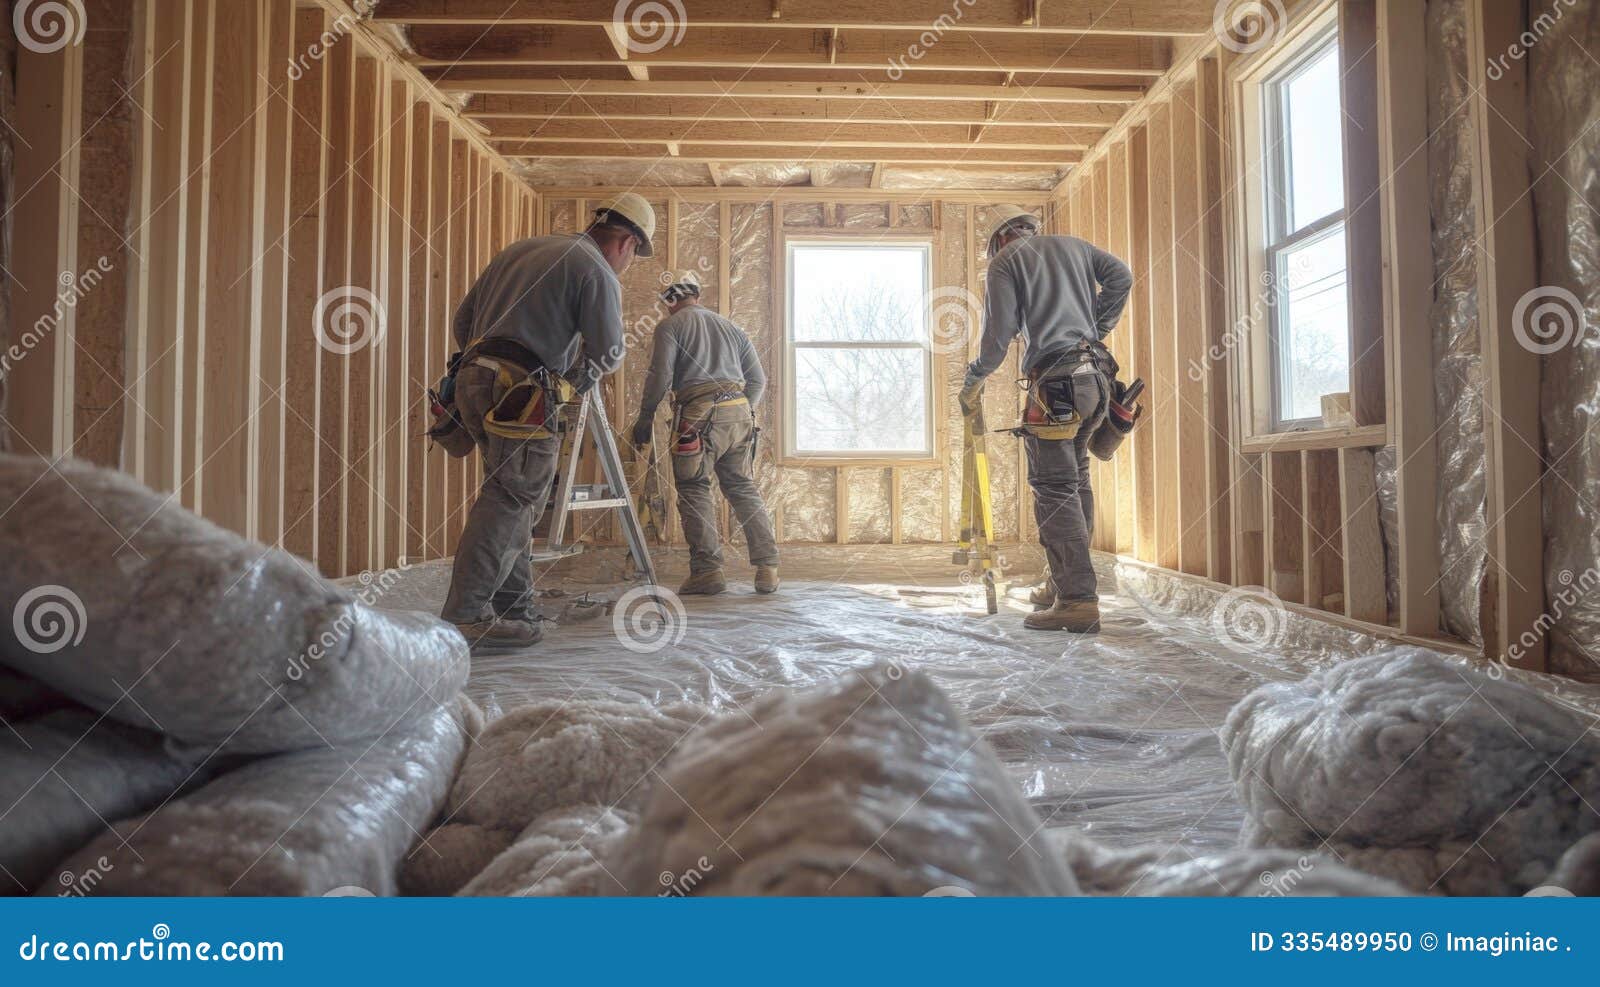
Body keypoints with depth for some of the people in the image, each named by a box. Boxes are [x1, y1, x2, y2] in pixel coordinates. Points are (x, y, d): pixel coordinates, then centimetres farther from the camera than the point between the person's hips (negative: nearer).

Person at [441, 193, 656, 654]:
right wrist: (580, 375, 16)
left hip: (473, 377, 9)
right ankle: (466, 618, -13)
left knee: (517, 495, 14)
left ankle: (513, 609, 18)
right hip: (520, 388, -8)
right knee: (511, 497, -9)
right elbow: (608, 352, -5)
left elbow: (463, 318, 25)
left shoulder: (520, 249, 24)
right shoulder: (597, 271, 0)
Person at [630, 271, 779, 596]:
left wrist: (645, 417, 7)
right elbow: (758, 380, 20)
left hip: (700, 415, -5)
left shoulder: (670, 326, 7)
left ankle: (708, 570, -4)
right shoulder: (731, 327, 24)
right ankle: (767, 568, 5)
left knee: (694, 491, 2)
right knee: (743, 488, 10)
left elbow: (660, 376, -4)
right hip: (741, 413, 5)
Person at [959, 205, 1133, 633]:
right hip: (1096, 376, 7)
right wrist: (1096, 329, 20)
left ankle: (1078, 600, -13)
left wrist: (973, 381, 10)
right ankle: (1068, 581, 21)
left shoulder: (1005, 261, 6)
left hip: (1055, 379, -7)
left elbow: (999, 332, -2)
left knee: (1054, 488, -8)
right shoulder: (1073, 245, 23)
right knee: (1076, 477, 16)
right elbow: (1121, 276, 11)